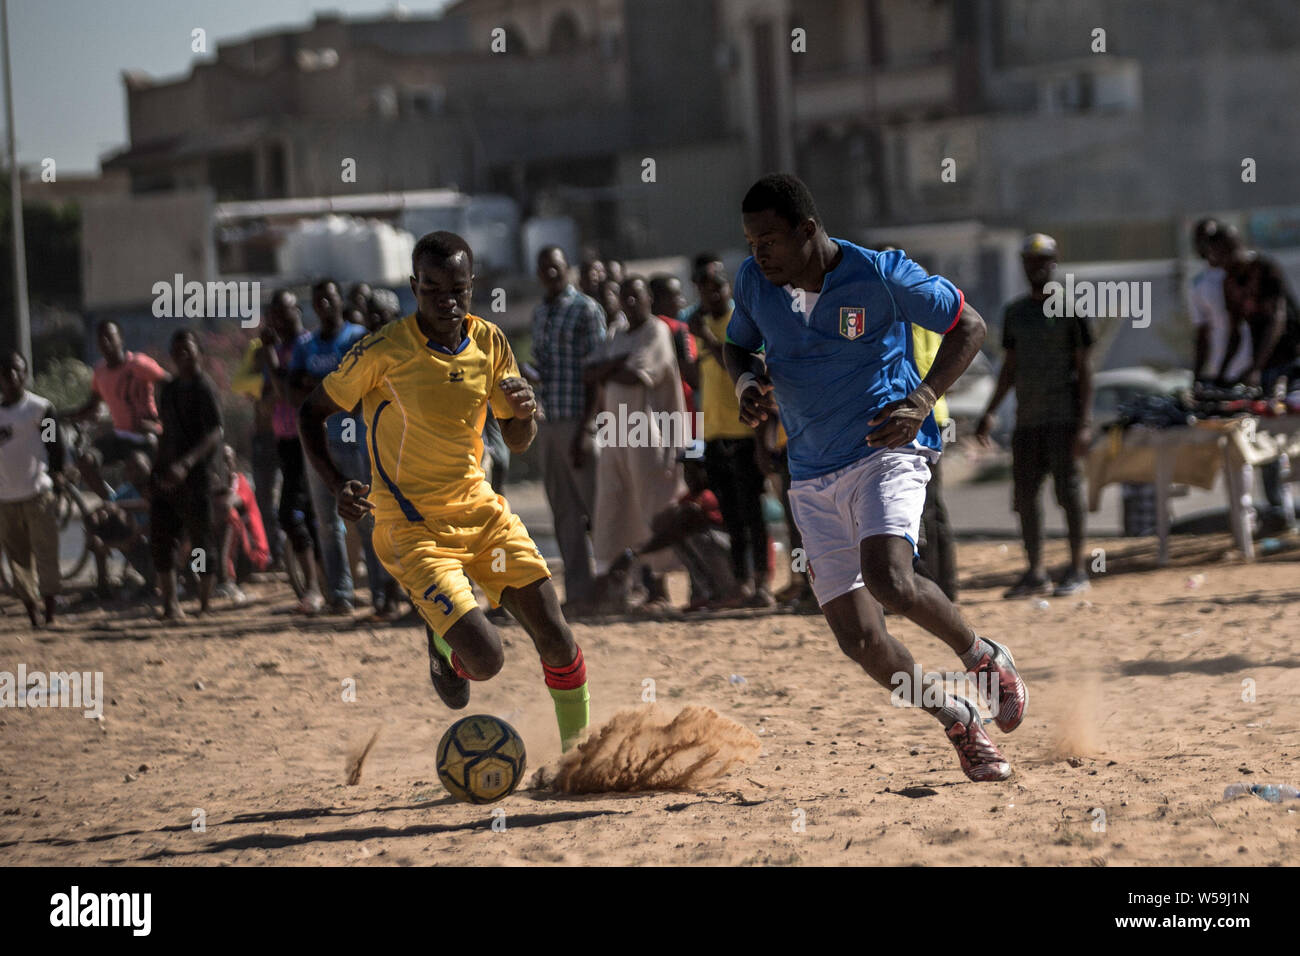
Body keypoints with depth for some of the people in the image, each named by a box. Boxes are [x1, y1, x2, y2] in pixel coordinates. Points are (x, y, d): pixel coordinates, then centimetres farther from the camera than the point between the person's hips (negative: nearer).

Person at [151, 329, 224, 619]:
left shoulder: (203, 388, -8)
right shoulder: (168, 389, 15)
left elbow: (215, 432, -16)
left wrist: (185, 464, -25)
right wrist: (159, 470, 14)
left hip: (196, 476, -7)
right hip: (167, 475, 8)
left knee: (202, 539, -3)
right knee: (161, 539, 3)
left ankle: (205, 605, 4)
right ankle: (170, 603, 9)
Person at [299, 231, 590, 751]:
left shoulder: (490, 342, 1)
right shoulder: (384, 352, -15)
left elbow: (518, 442, 10)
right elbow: (312, 412, -4)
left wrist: (524, 411, -14)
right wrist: (337, 485, -19)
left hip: (478, 507, 5)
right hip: (412, 527, -5)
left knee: (557, 642, -5)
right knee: (485, 659, -17)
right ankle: (443, 640, 18)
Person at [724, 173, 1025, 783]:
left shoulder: (881, 275, -12)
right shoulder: (753, 282, 1)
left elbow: (969, 325, -4)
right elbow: (738, 344, 20)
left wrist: (922, 402, -16)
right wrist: (746, 381, -3)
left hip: (886, 452, -5)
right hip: (813, 478, 5)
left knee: (890, 583, -31)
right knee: (858, 637, -4)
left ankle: (984, 657, -2)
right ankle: (956, 720, 21)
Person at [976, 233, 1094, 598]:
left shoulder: (1071, 308, -3)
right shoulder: (1014, 312, 14)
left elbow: (1084, 368, -5)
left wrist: (1084, 422, -13)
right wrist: (990, 413, 13)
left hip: (1063, 416, -6)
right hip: (1026, 418, 6)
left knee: (1068, 491, -5)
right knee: (1023, 495, 4)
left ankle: (1078, 569, 1)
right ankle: (1035, 572, 11)